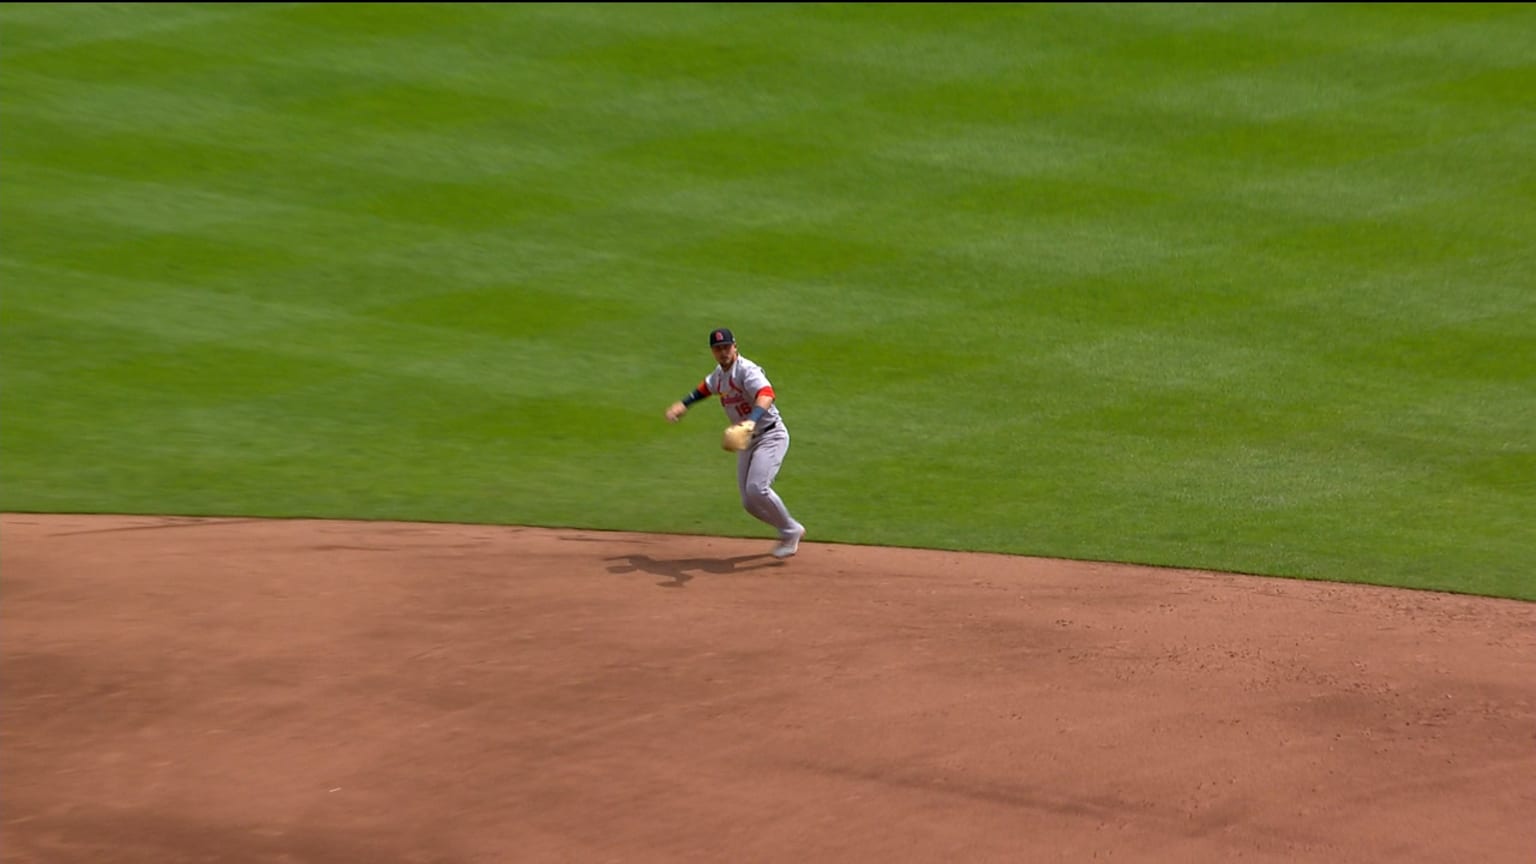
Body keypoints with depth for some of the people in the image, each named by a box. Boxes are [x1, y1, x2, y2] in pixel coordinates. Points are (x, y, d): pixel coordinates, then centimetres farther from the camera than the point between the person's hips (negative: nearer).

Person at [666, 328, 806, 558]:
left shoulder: (747, 370, -20)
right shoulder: (719, 374, 8)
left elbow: (765, 395, -39)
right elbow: (705, 388, 32)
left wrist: (750, 421, -57)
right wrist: (682, 405, 17)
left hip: (770, 436, -9)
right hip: (746, 442, 9)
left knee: (757, 489, -26)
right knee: (749, 502, 3)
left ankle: (790, 532, -6)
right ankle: (789, 531, 23)